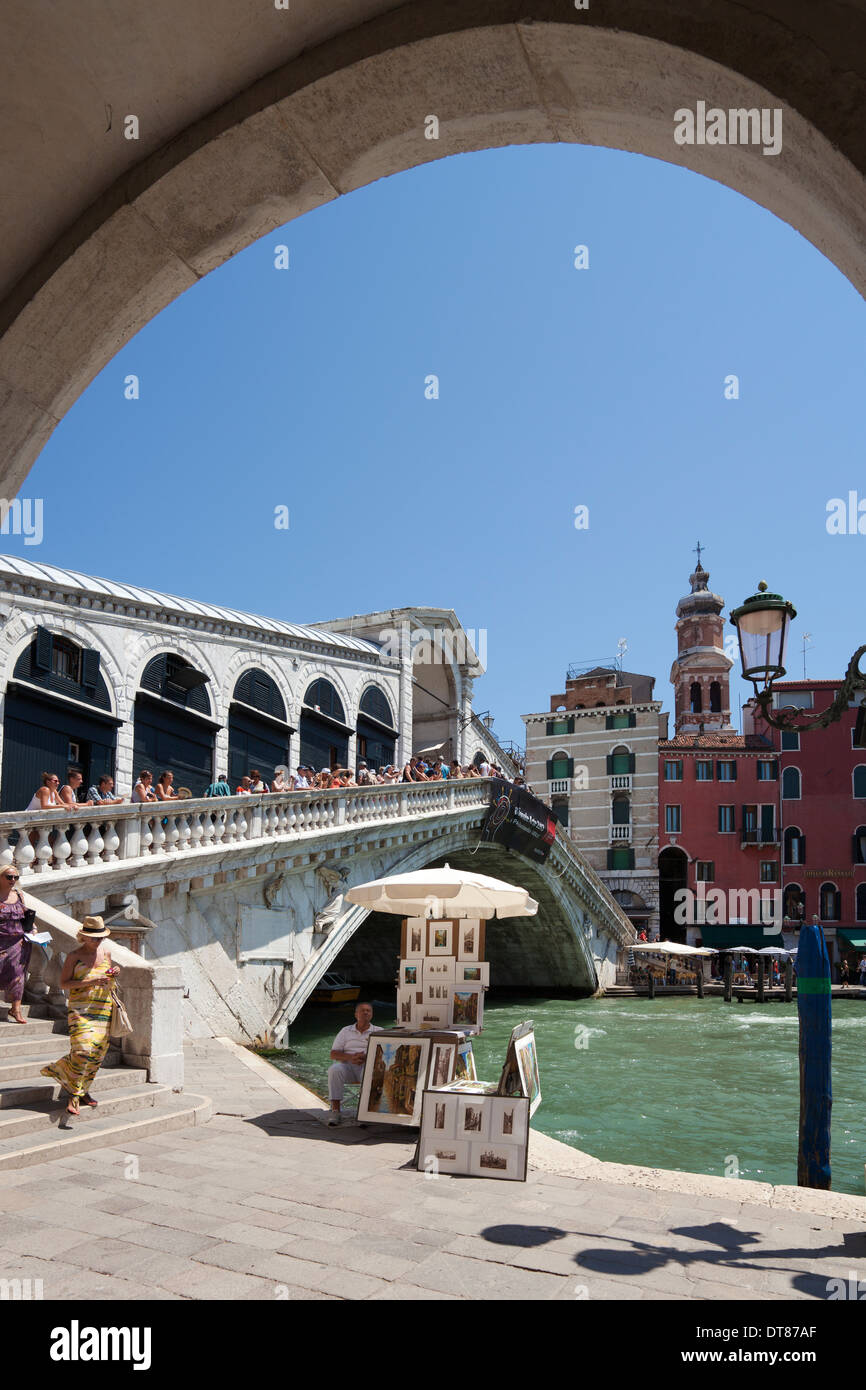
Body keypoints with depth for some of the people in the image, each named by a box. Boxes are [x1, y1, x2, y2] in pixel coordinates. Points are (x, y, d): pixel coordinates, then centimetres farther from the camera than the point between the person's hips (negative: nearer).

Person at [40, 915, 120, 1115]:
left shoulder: (105, 952, 11)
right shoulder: (74, 956, -3)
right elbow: (64, 983, -8)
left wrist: (113, 975, 0)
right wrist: (91, 981, -17)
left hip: (103, 1008, 5)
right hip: (80, 1008, -5)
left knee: (98, 1053, 4)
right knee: (83, 1050, -16)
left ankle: (82, 1089, 22)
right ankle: (74, 1096, -4)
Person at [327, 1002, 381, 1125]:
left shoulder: (379, 1032, 16)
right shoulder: (346, 1031, 19)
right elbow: (333, 1054, 10)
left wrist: (366, 1057, -16)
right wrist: (350, 1057, -11)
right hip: (347, 1064, 1)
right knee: (334, 1070, -32)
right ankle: (335, 1110, -30)